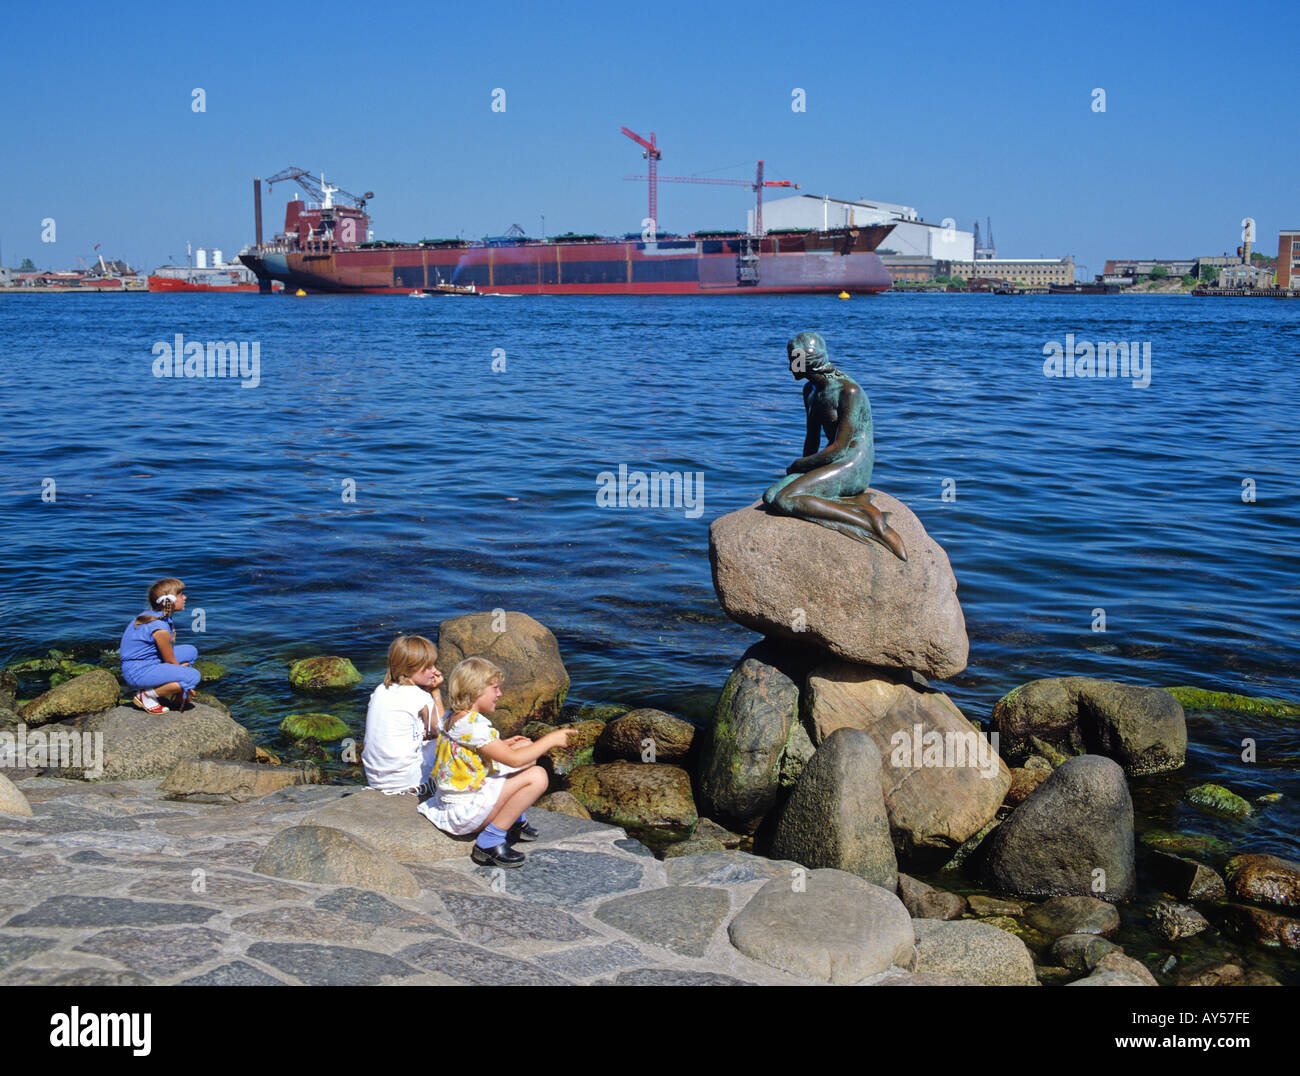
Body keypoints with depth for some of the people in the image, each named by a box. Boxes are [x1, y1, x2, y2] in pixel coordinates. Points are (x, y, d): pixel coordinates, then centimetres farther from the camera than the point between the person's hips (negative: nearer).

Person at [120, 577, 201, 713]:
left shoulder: (151, 615, 7)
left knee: (190, 651, 14)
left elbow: (169, 653, 16)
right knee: (193, 676, -22)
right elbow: (171, 662, -12)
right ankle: (146, 695, -9)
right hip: (138, 673, -10)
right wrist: (183, 687, 2)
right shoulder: (160, 628, -23)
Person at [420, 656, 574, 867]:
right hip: (464, 811, -10)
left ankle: (517, 822, 23)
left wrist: (502, 745, 12)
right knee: (537, 776, -20)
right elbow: (514, 759, -25)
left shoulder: (452, 716, 5)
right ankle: (490, 841, -12)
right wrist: (550, 739, -14)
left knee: (526, 747, 14)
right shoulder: (473, 726, -25)